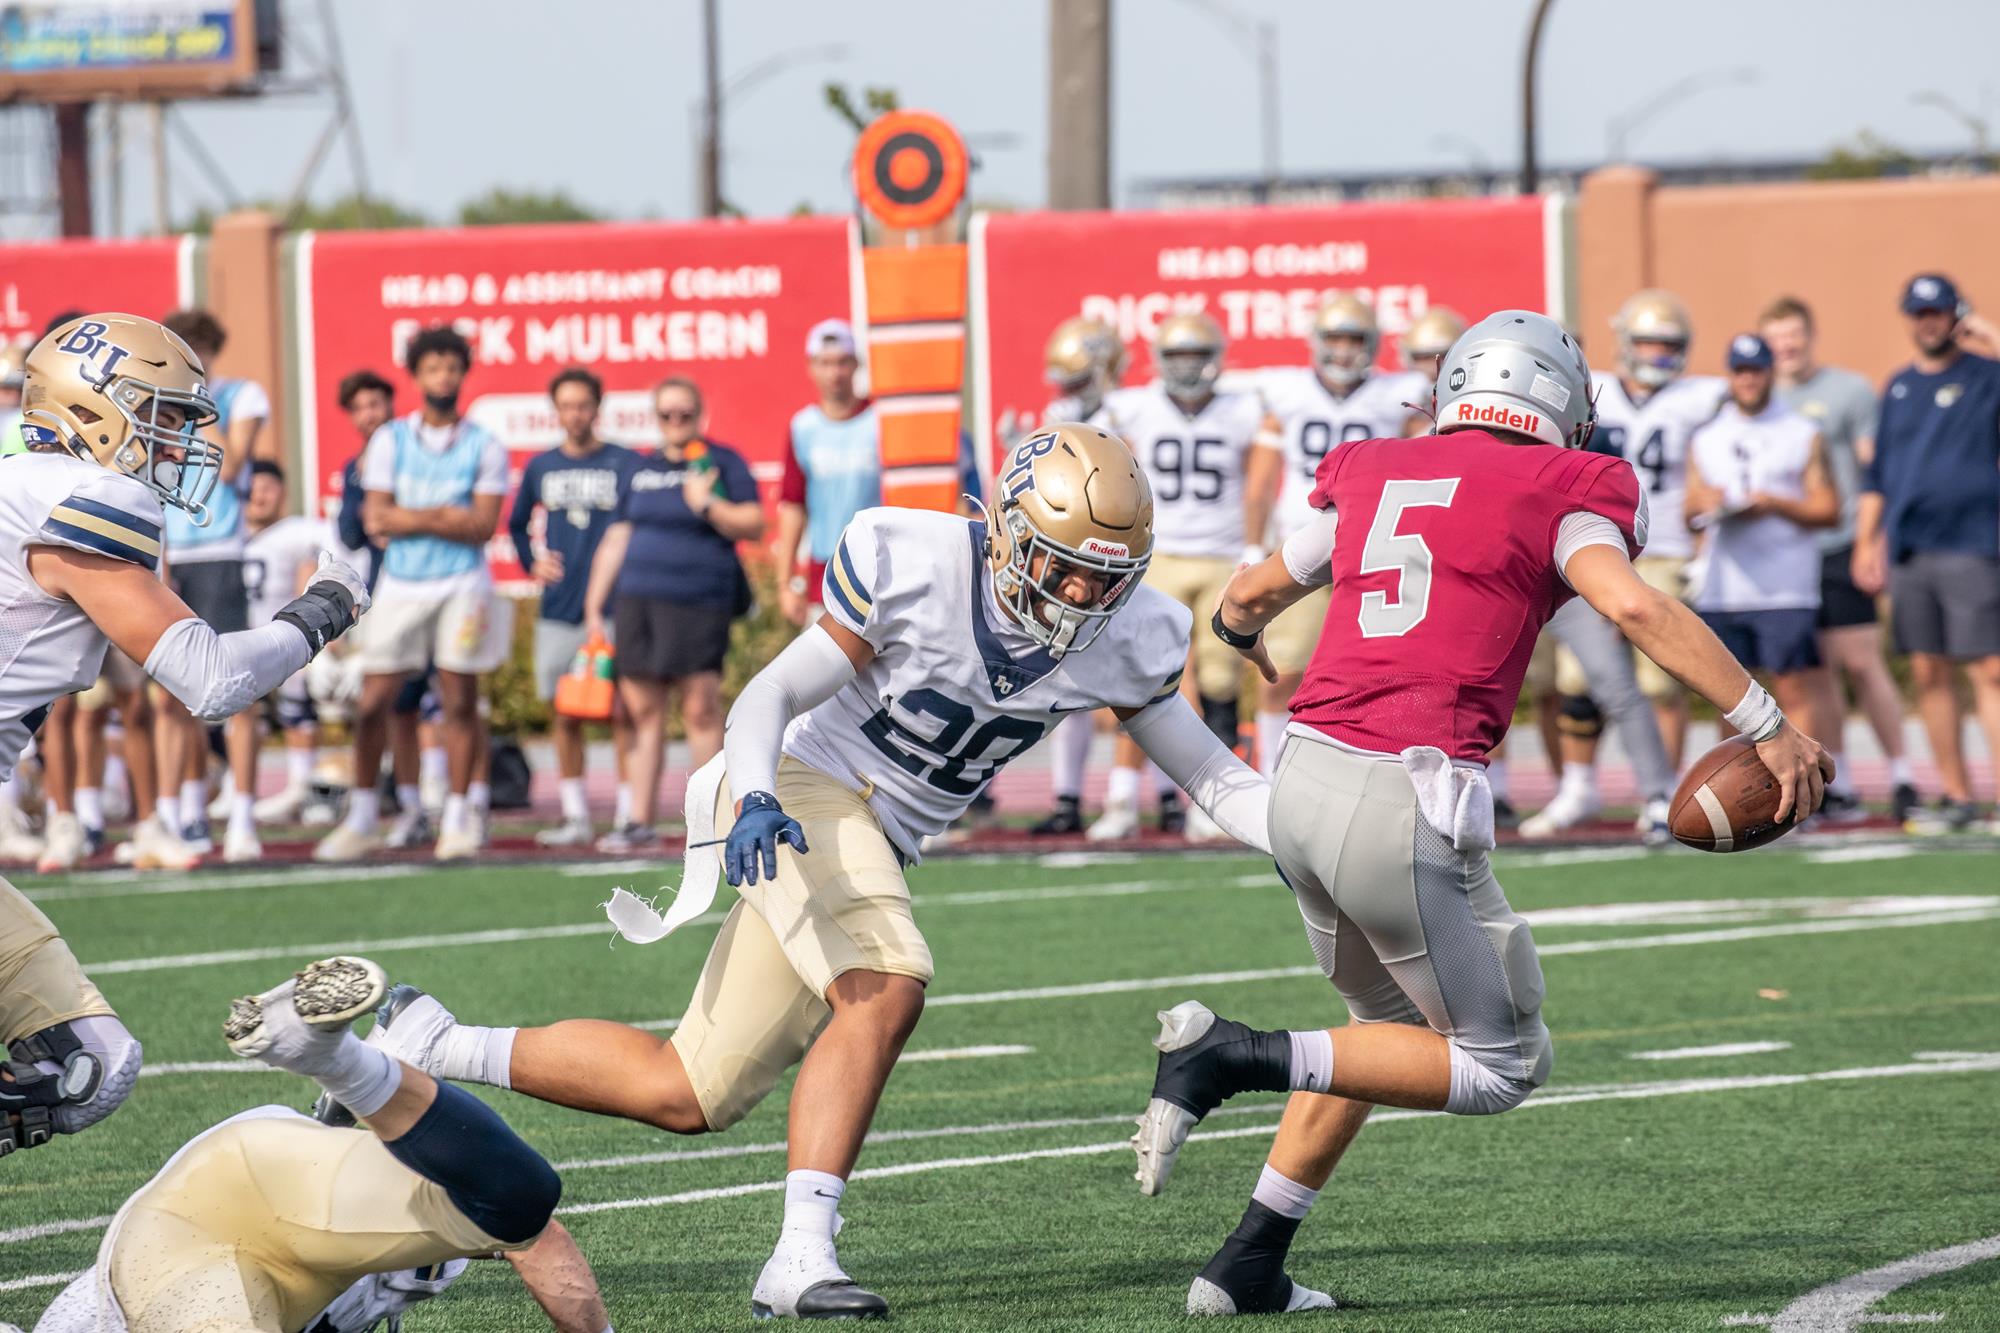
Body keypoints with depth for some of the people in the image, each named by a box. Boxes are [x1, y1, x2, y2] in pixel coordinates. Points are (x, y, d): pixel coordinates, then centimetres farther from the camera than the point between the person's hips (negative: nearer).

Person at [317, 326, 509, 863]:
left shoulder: (484, 446, 2)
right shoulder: (390, 441, 7)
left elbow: (482, 527, -8)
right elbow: (376, 518, -2)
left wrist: (408, 520, -10)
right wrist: (445, 517, -8)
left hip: (461, 587, -1)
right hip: (400, 586, 1)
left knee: (460, 702, -1)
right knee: (374, 702, -2)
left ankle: (459, 818, 8)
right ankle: (361, 820, 7)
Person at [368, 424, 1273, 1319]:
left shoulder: (1123, 641, -4)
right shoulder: (913, 565, -18)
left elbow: (1210, 777, 2)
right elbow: (773, 694, -14)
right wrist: (757, 799, -32)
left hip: (879, 843, 7)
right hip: (810, 791, -7)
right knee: (886, 989, -33)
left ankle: (426, 1049, 18)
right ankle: (800, 1263, -28)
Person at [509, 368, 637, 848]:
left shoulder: (625, 464, 0)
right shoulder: (541, 468, 11)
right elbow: (516, 524, 24)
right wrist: (532, 562, 9)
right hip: (557, 612, 4)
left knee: (621, 713, -6)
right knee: (565, 715, 5)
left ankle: (630, 812, -4)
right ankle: (575, 817, 11)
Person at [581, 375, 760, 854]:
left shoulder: (721, 463, 4)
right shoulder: (640, 471, 18)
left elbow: (753, 525, -1)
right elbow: (616, 540, 20)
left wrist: (708, 505, -14)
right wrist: (595, 604, 16)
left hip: (699, 604, -5)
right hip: (637, 602, 5)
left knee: (701, 709, -6)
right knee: (642, 711, 3)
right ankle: (641, 824, 5)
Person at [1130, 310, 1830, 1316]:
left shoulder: (1373, 479, 18)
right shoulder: (1555, 493, 2)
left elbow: (1251, 596, 32)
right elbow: (1634, 604, -16)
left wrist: (1242, 632, 56)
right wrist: (1764, 723, -11)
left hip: (1302, 779, 7)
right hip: (1402, 802, -7)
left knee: (1389, 1022, 28)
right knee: (1499, 1067, 8)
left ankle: (1248, 1266, 25)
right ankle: (1231, 1057, -7)